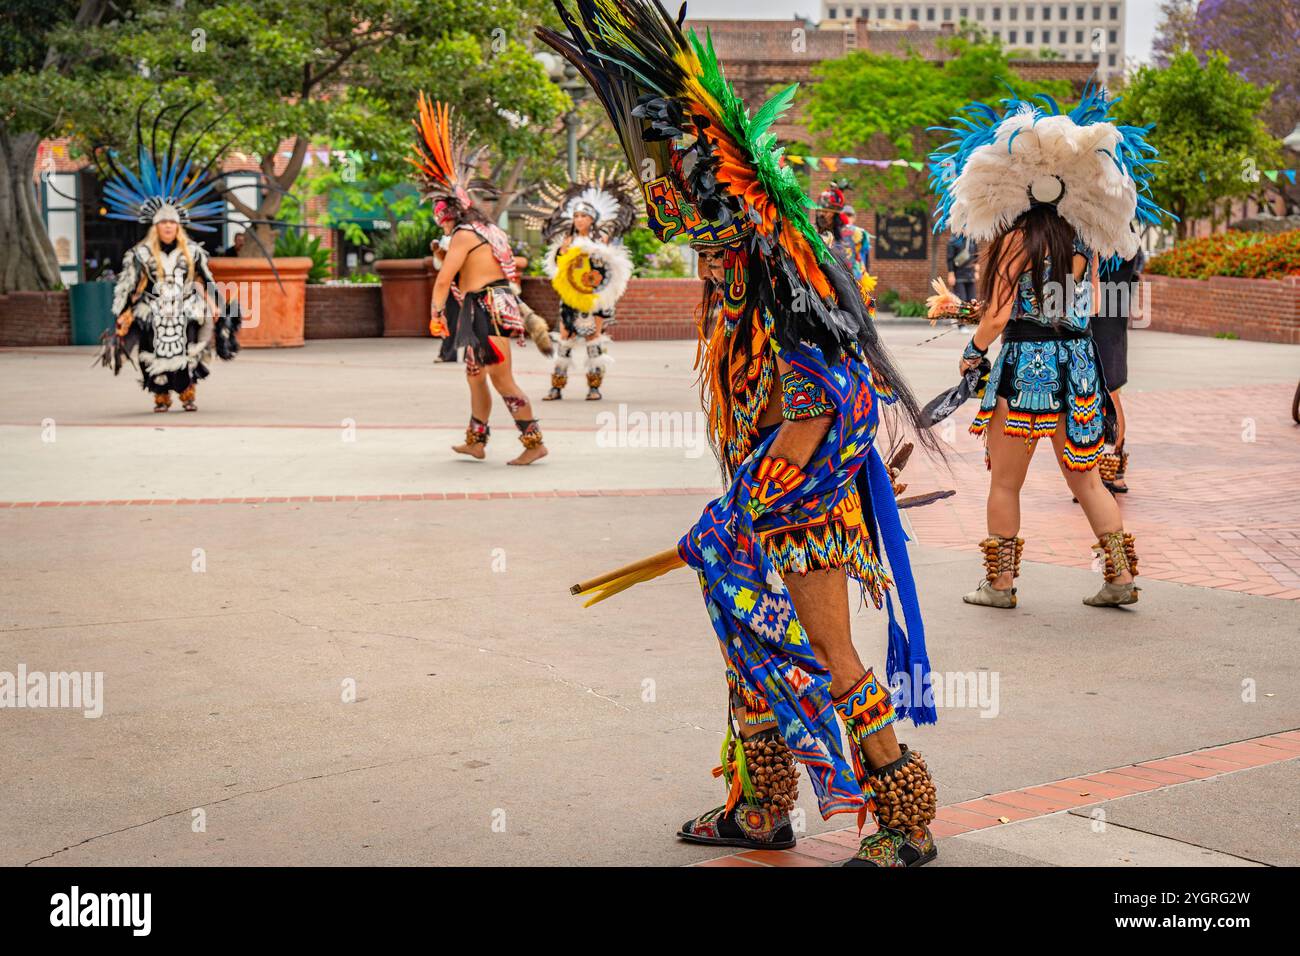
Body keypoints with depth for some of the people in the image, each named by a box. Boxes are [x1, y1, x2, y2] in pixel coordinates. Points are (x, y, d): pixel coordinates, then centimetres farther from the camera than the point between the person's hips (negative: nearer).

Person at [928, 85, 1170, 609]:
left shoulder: (1017, 238, -9)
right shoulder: (1085, 239, 6)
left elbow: (998, 314, -12)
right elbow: (1092, 306, 14)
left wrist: (971, 353, 3)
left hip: (1025, 362, -6)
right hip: (1078, 362, 6)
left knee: (1005, 482, 6)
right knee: (1085, 478, 14)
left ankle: (999, 584, 12)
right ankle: (1121, 578, 12)